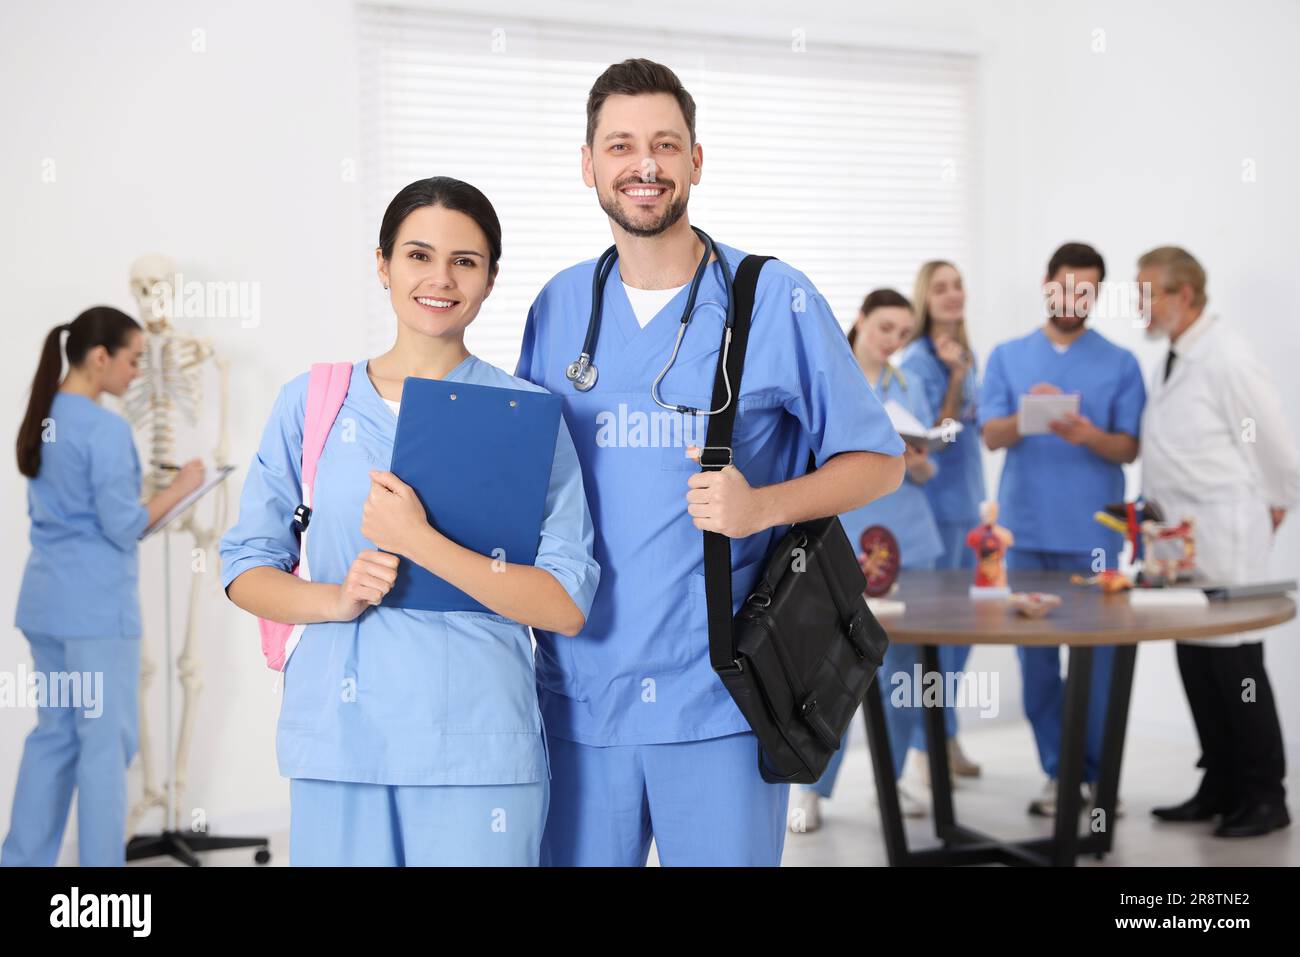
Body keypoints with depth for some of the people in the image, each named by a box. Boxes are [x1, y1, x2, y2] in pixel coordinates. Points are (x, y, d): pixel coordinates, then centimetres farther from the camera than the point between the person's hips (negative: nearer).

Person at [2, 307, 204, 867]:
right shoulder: (106, 429, -17)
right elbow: (122, 527, -16)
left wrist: (138, 510, 17)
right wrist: (179, 488, -6)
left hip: (45, 597, 9)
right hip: (96, 603, -9)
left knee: (55, 733, 15)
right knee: (106, 741, 1)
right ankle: (100, 860, 7)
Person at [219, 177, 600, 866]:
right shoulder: (310, 403, 7)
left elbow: (567, 608, -6)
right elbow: (245, 569, 9)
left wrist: (421, 543, -16)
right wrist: (334, 599, -10)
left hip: (475, 744, -2)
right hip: (335, 738, 2)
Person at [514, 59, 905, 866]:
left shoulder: (777, 299, -3)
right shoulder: (558, 308, 9)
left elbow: (877, 460, 1)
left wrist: (762, 506, -17)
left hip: (718, 701, -3)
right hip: (580, 693, 3)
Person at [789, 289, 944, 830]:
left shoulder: (910, 391, 13)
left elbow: (927, 473, 14)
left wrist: (918, 464, -8)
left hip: (907, 542, 5)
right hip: (840, 542, -5)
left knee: (902, 665, 7)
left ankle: (890, 778, 19)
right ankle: (810, 789, 2)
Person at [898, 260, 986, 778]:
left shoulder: (966, 355, 12)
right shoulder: (918, 360, -13)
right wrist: (956, 376, -24)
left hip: (967, 503, 8)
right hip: (935, 505, -8)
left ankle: (949, 739, 22)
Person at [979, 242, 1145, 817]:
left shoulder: (1120, 363, 4)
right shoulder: (1007, 357, 8)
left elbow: (1128, 449, 0)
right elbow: (992, 436, -1)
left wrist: (1086, 434, -21)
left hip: (1092, 534, -2)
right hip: (1026, 532, 2)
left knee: (1095, 654, 0)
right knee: (1036, 655, 5)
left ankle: (1099, 773, 10)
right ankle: (1057, 770, 13)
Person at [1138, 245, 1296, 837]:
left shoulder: (1227, 360, -15)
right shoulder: (1172, 361, 12)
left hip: (1222, 538, -8)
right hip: (1181, 537, 9)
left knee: (1234, 665, -2)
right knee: (1196, 666, 12)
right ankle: (1221, 788, 22)